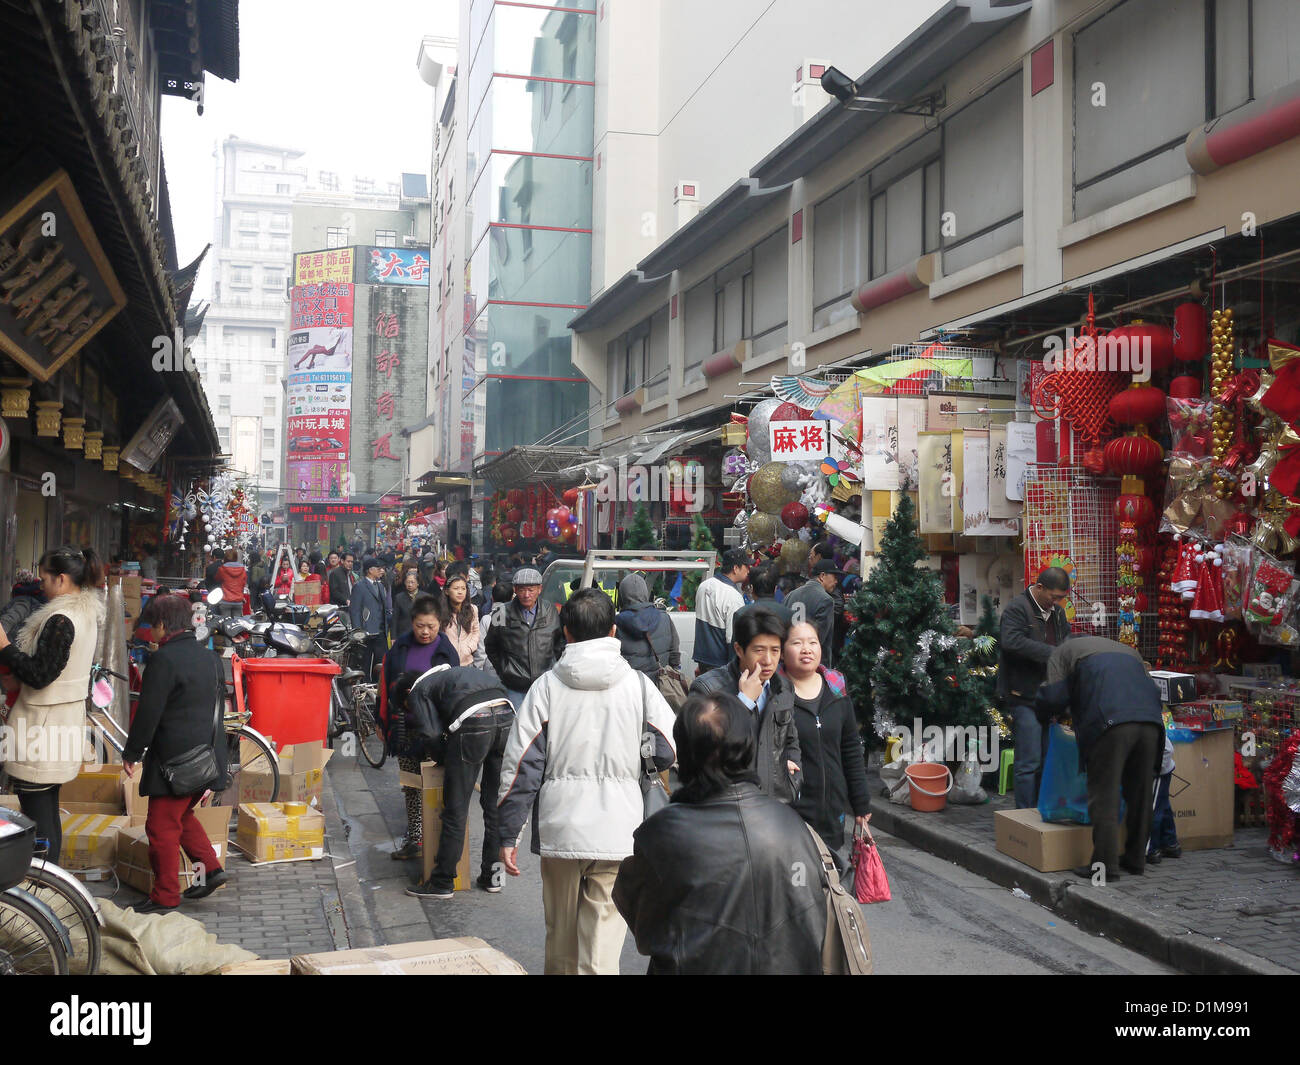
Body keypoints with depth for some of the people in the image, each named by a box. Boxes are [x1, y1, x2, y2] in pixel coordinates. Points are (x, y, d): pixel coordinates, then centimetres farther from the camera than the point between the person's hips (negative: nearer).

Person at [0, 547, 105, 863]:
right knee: (48, 808, 18)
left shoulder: (61, 620, -20)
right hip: (68, 718, 10)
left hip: (42, 725, -10)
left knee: (36, 809, -2)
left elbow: (38, 675, -20)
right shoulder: (88, 612, 9)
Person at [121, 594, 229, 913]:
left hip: (175, 759, -9)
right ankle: (211, 868, 17)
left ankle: (165, 896, 6)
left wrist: (131, 753, -5)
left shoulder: (164, 658, -14)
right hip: (208, 756, 9)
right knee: (182, 816, 23)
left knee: (162, 826, 1)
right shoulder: (210, 657, 11)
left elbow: (148, 713, -16)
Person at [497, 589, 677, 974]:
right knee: (601, 947, 2)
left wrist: (509, 834, 3)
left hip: (559, 829, 1)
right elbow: (672, 752, -3)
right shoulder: (638, 685, -3)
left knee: (561, 938, 18)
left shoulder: (547, 686, -2)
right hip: (617, 831, -1)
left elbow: (520, 765, -3)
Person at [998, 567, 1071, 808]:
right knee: (1029, 763, -6)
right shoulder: (1017, 609, -12)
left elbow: (1067, 639, 28)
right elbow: (1012, 641, -29)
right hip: (1024, 698, -8)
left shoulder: (1057, 612, 14)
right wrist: (1052, 653, -28)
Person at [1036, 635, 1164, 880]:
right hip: (1150, 722, 5)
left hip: (1110, 722, -5)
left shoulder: (1064, 651, 21)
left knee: (1104, 796, -1)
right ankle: (1136, 859, 23)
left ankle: (1105, 864, -1)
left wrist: (1059, 713, 31)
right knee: (1140, 793, 15)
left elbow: (1051, 699, 9)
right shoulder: (1128, 651, 37)